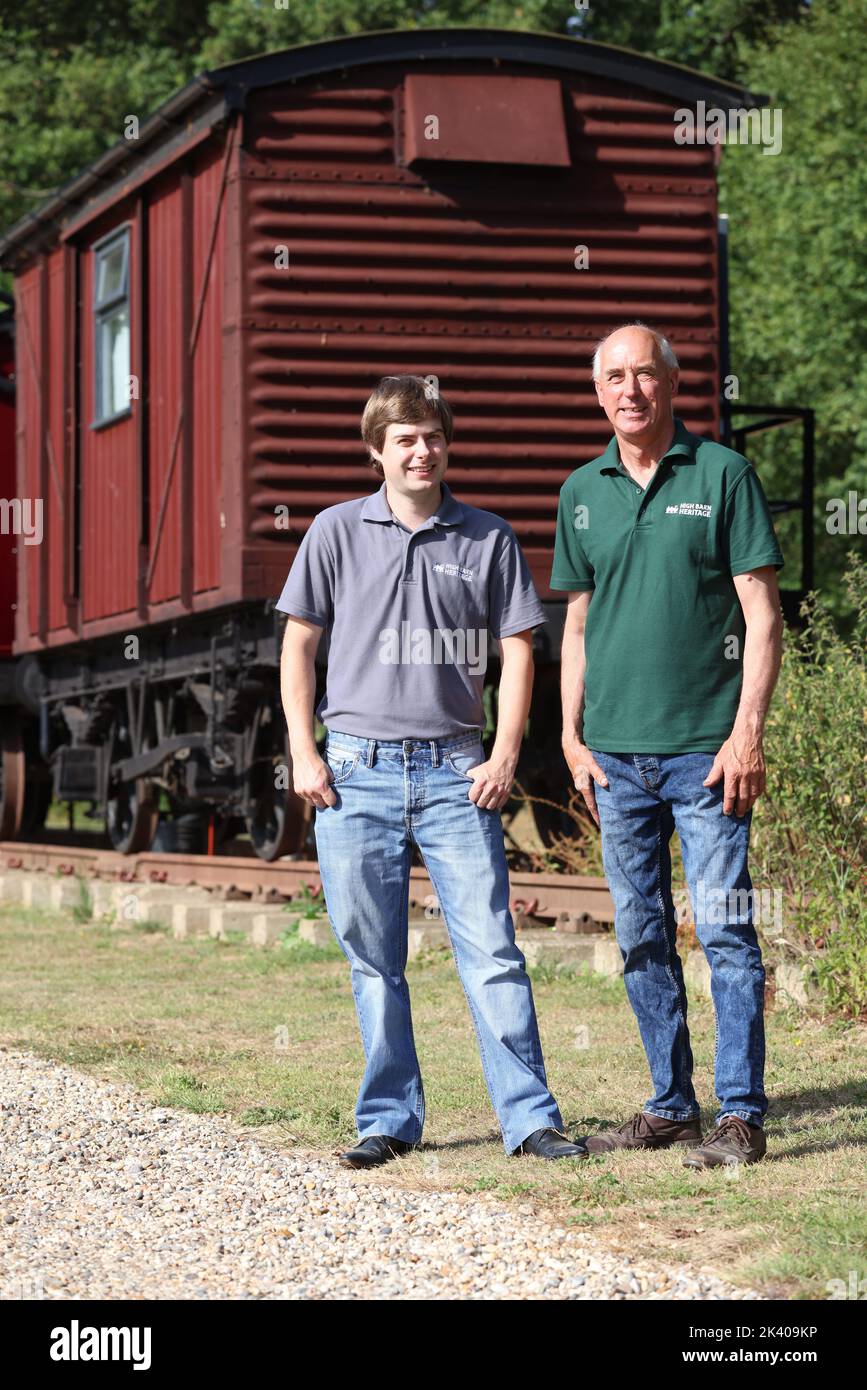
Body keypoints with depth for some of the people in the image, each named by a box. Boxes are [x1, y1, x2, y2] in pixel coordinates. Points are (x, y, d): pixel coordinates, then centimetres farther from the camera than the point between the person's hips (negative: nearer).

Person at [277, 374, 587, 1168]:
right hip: (356, 773, 1)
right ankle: (390, 1119, 15)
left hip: (455, 773, 0)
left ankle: (529, 1117, -3)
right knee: (372, 960, 6)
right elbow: (299, 644, 9)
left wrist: (503, 757, -2)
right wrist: (304, 753, 1)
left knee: (491, 949, -6)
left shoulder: (487, 539, 6)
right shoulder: (338, 533, 5)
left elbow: (517, 649, 8)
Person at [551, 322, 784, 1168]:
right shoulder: (582, 493, 11)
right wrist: (572, 736, 9)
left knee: (724, 930, -5)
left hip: (704, 749, -5)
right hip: (616, 752, 5)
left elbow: (762, 614, -4)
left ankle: (740, 1113, -1)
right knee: (641, 937, 9)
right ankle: (670, 1105, 18)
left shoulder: (722, 475, -2)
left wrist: (747, 732, -12)